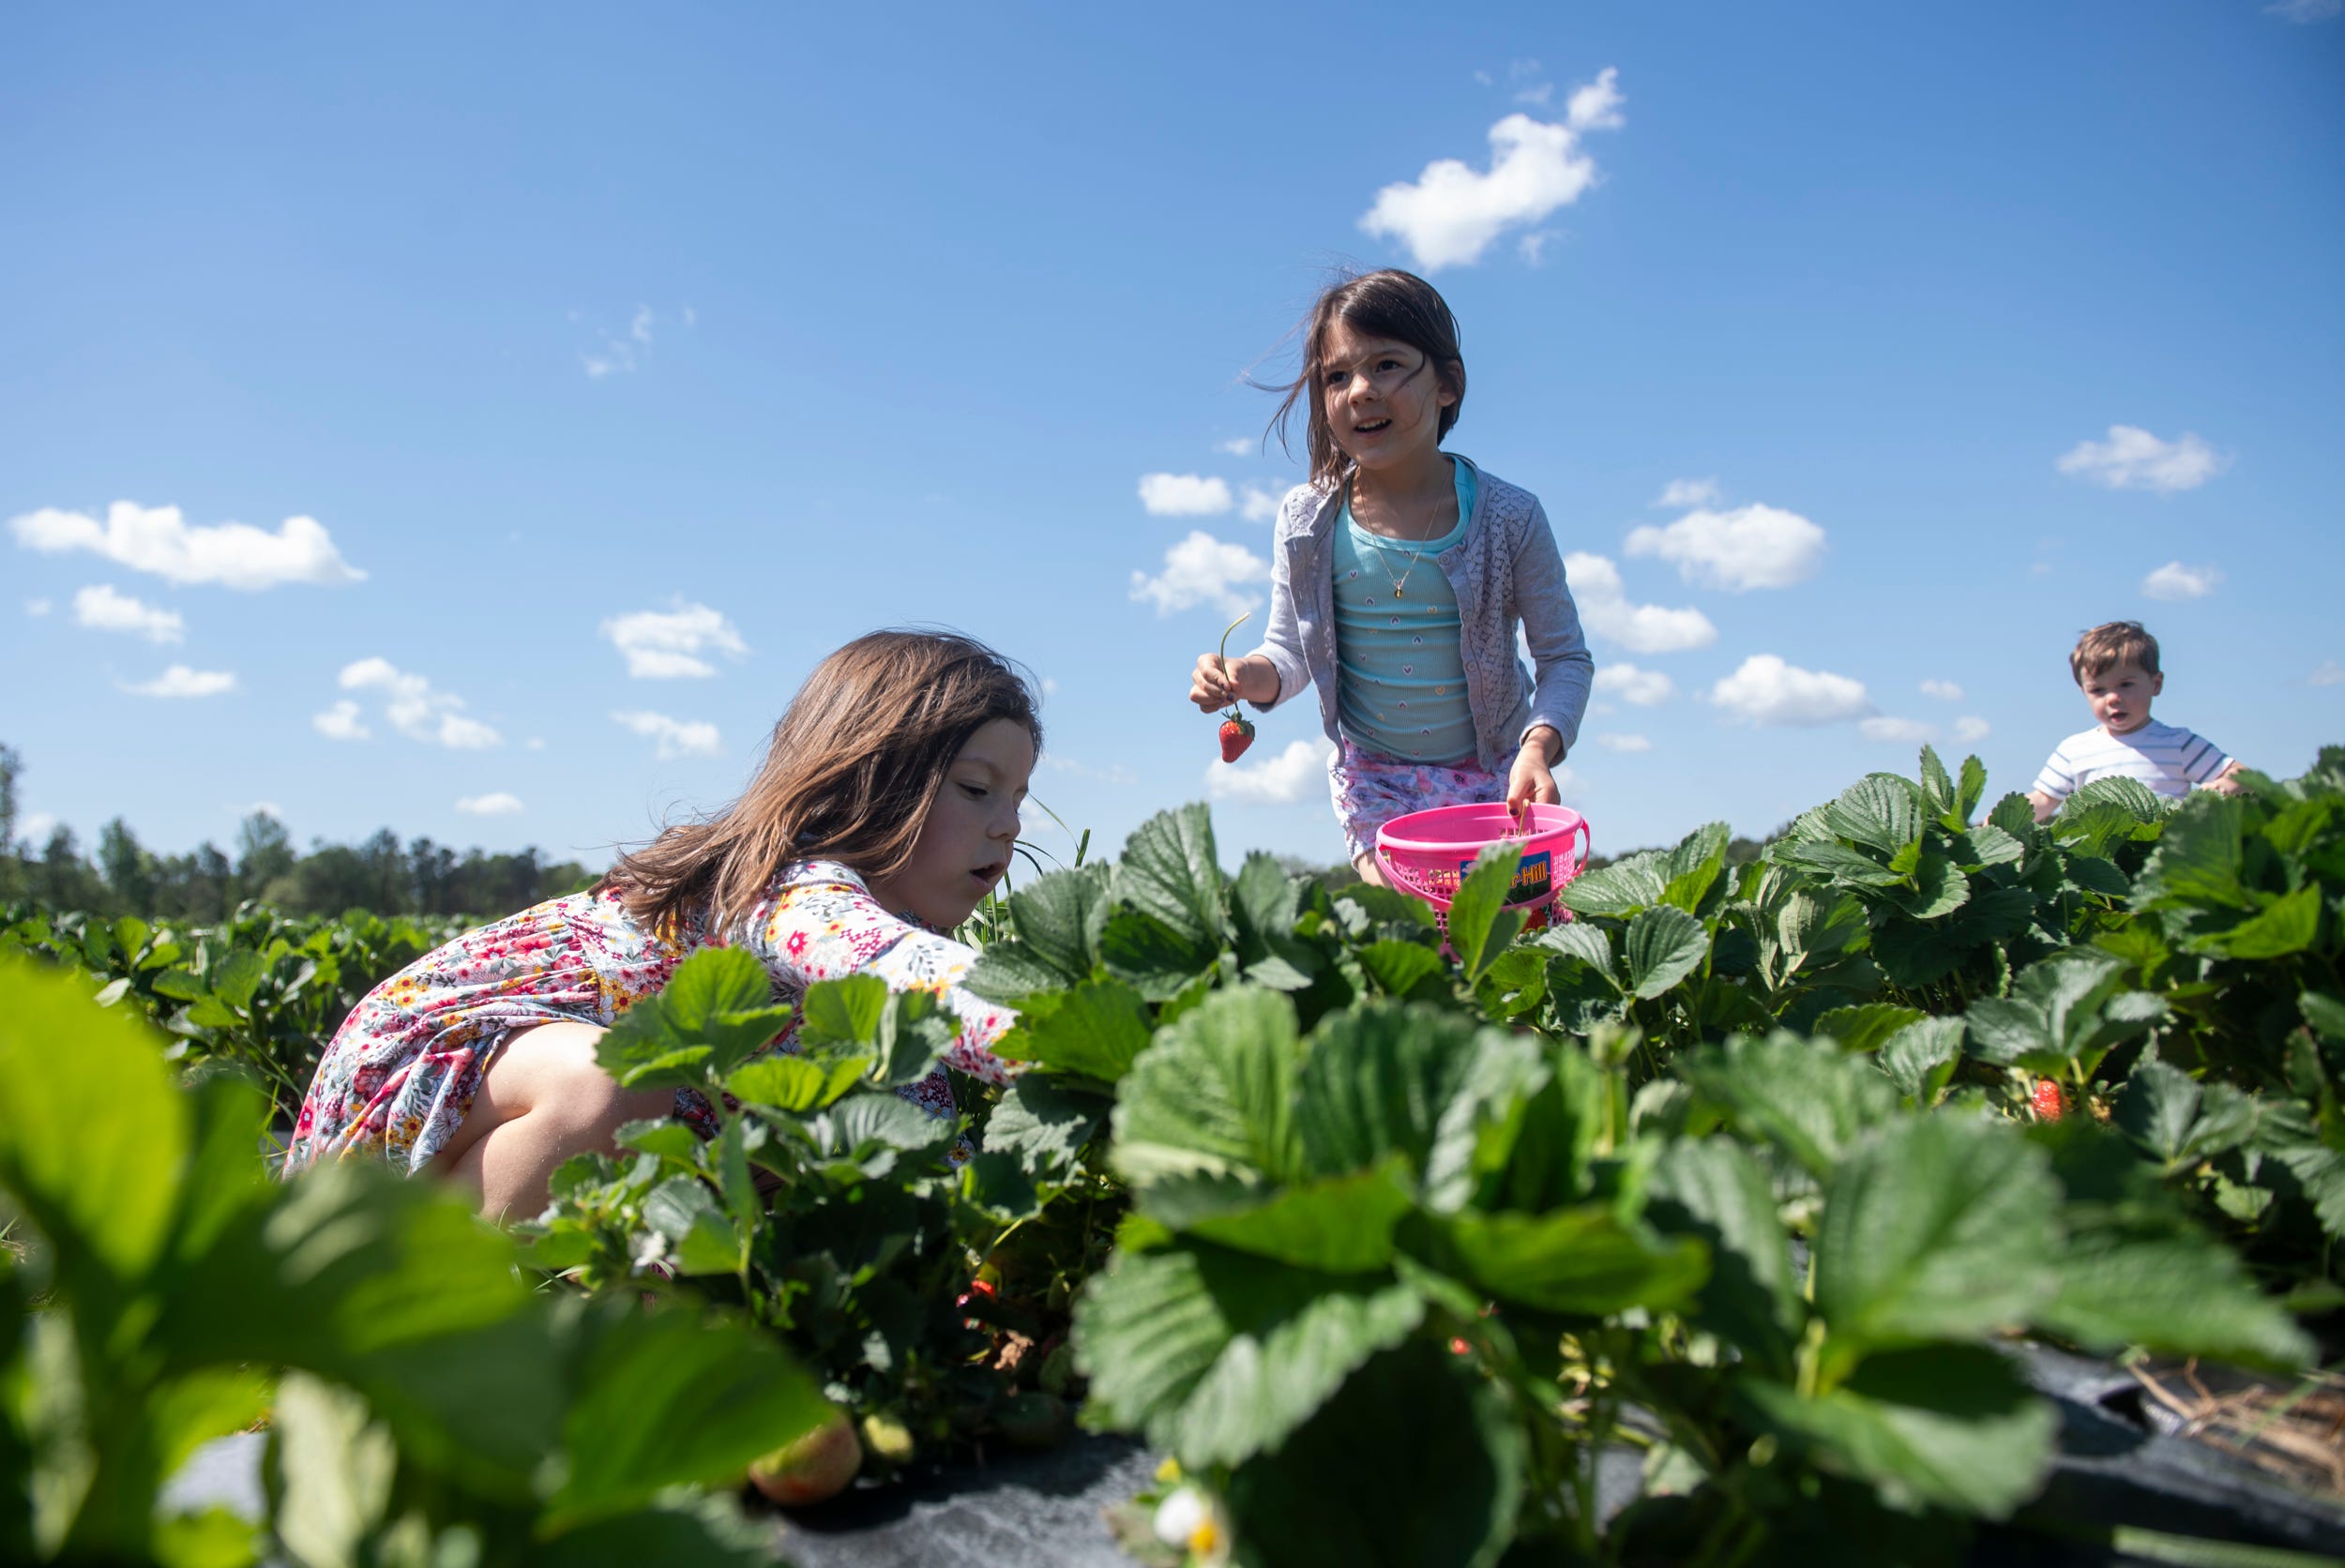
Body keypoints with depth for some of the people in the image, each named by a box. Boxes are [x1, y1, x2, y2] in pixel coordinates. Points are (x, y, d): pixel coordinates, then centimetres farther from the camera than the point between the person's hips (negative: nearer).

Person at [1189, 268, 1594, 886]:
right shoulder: (1305, 521, -11)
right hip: (1374, 776, 1)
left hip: (1493, 769, 0)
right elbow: (1291, 652, -1)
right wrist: (1248, 675, -23)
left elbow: (1566, 657, -9)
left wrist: (1540, 746, -26)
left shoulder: (1509, 516, -15)